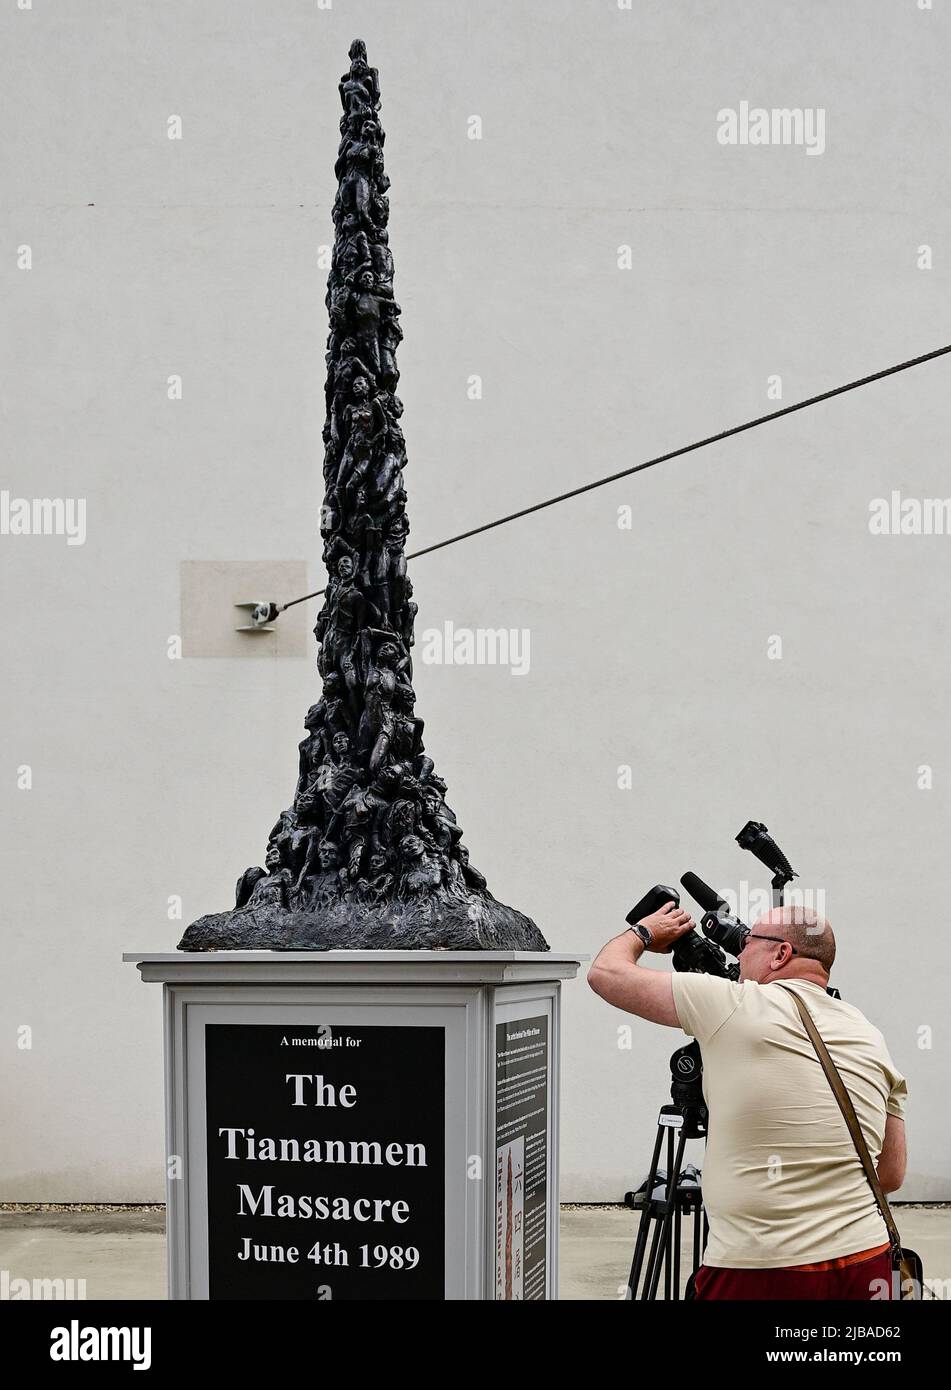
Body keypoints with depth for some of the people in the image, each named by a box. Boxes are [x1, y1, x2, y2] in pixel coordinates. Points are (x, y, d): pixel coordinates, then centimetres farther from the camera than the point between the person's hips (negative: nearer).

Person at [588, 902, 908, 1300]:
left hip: (761, 1272, -5)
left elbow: (607, 973, 1)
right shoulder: (871, 1038, 8)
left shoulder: (736, 1006, -7)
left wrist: (643, 932, 22)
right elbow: (891, 1175, 11)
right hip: (866, 1263, 6)